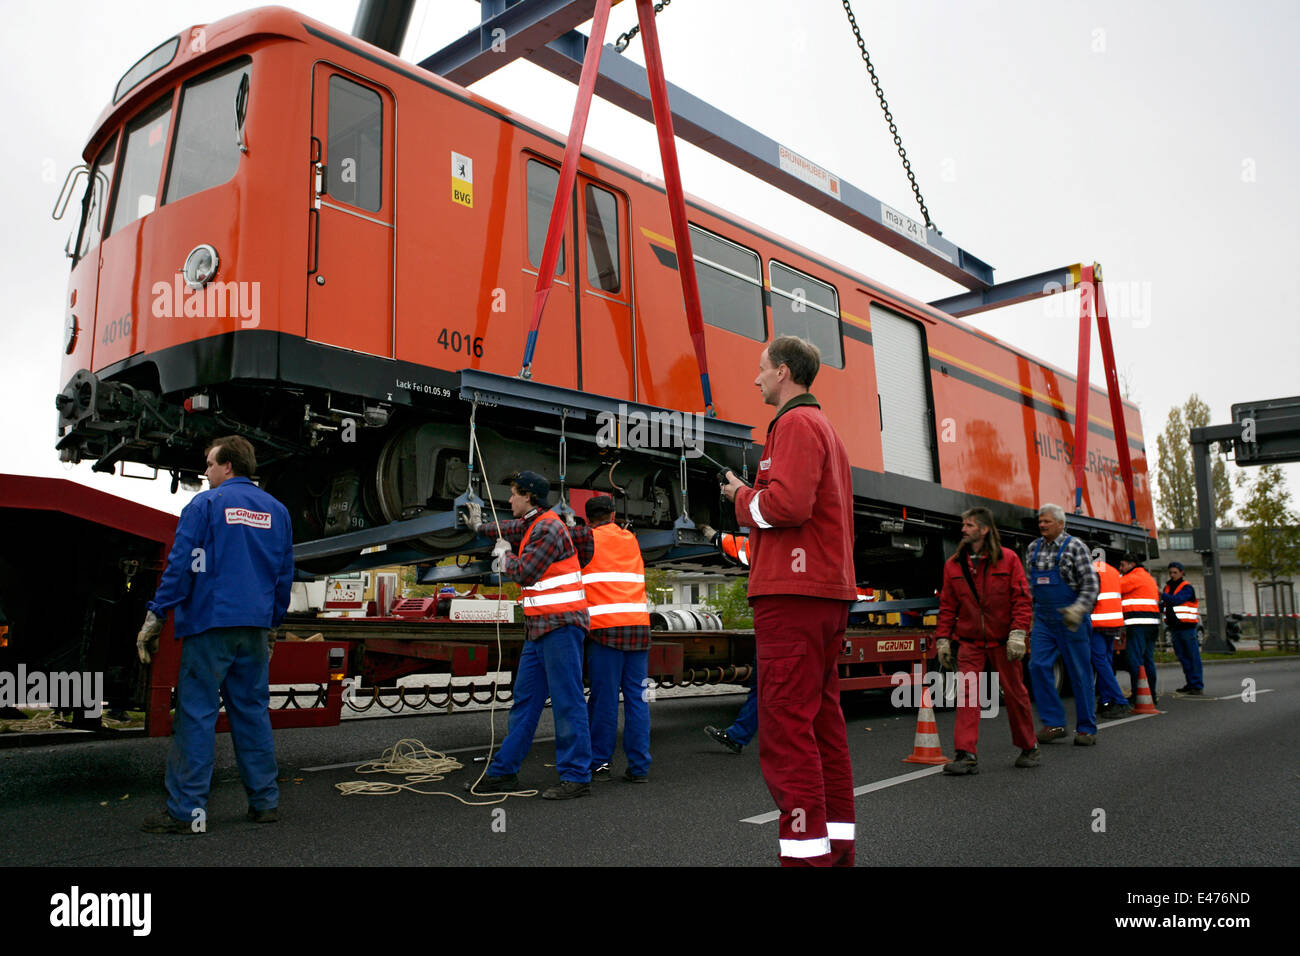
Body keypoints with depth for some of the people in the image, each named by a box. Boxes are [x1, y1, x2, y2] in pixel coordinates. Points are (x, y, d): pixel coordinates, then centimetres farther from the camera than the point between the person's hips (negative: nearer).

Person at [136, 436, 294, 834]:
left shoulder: (206, 504, -3)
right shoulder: (276, 510, 13)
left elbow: (181, 565, -8)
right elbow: (284, 575, 16)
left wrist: (155, 617, -4)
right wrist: (272, 624, 24)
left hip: (210, 624, -5)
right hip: (254, 628, 5)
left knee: (196, 713, -1)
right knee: (253, 711, 10)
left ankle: (187, 810, 1)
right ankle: (265, 802, 15)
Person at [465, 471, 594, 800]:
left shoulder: (548, 528, -13)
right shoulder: (532, 523, 17)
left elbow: (525, 573, -18)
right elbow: (513, 529, 40)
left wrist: (505, 556, 2)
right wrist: (480, 527, 57)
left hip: (560, 625, -10)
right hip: (539, 628, 10)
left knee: (567, 702, -7)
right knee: (525, 701, 11)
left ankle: (576, 778, -2)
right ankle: (504, 772, 17)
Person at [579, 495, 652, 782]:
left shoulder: (585, 538, 6)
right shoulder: (631, 540, 19)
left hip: (605, 628, -3)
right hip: (639, 624, 4)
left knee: (604, 697, 1)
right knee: (637, 696, 4)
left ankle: (599, 764, 7)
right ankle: (639, 766, 5)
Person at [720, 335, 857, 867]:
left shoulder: (795, 424, -8)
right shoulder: (826, 429, 24)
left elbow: (788, 503, -21)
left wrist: (742, 497, -5)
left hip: (792, 595, -10)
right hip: (830, 594, 10)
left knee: (786, 726, -9)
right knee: (823, 720, 12)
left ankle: (805, 850, -7)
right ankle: (837, 847, 19)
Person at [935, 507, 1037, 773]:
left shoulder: (1008, 559, -3)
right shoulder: (953, 564, 5)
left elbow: (1022, 599, -6)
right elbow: (947, 605, 8)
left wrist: (1018, 633, -15)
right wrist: (943, 639, 3)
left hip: (1002, 641, -2)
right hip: (969, 641, 2)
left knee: (1015, 693, 10)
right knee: (966, 694, -10)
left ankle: (1028, 748, 29)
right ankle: (967, 755, -11)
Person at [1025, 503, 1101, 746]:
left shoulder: (1074, 546, -5)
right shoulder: (1034, 549, 11)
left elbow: (1091, 584, -10)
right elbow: (1028, 585, 18)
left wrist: (1078, 608, -24)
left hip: (1070, 618, -5)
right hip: (1043, 619, 5)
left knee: (1079, 672, 1)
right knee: (1038, 666, -6)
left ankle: (1086, 728, 12)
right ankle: (1054, 724, 3)